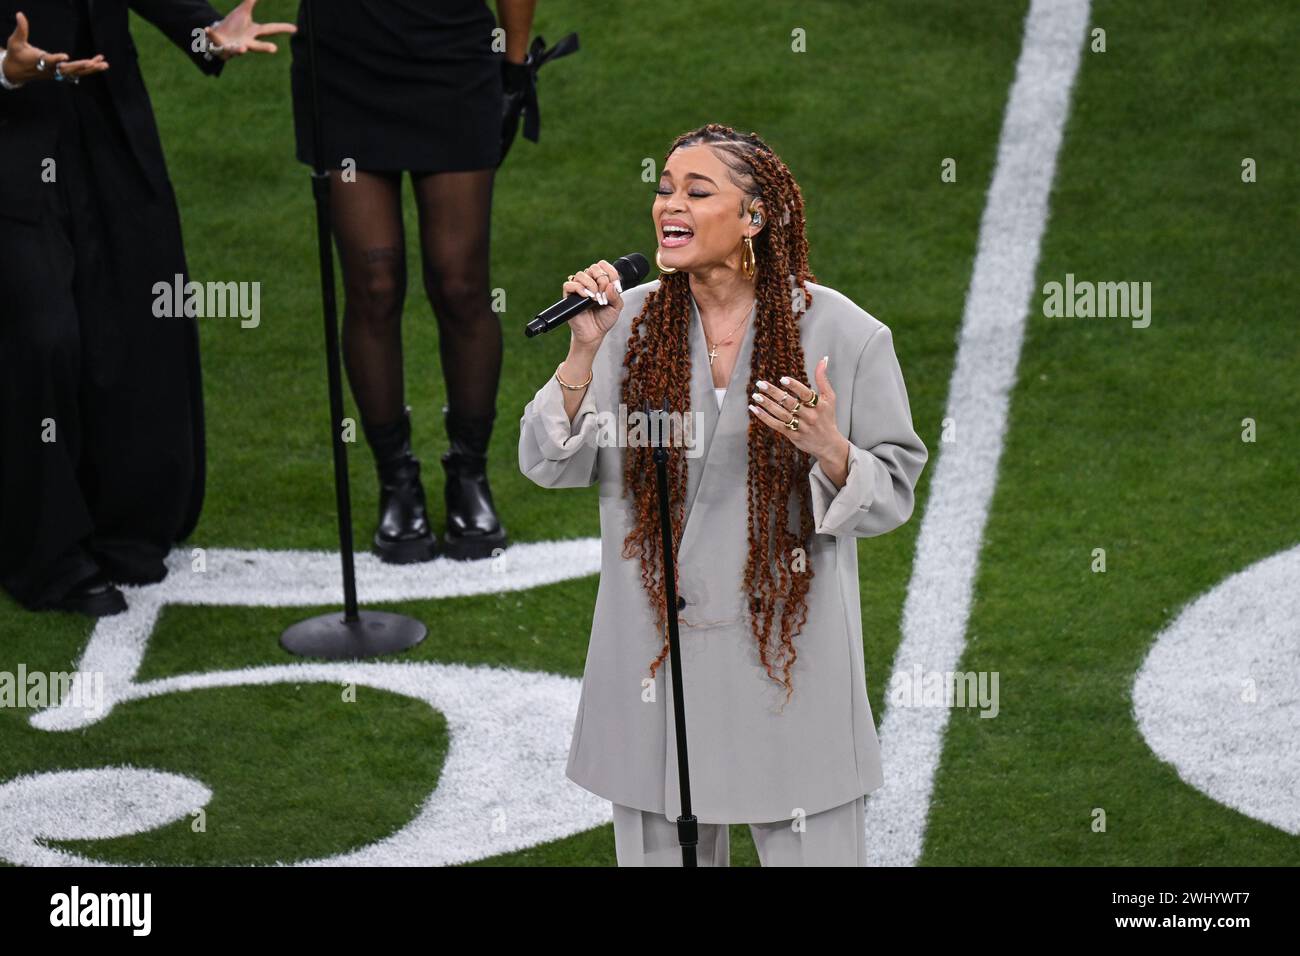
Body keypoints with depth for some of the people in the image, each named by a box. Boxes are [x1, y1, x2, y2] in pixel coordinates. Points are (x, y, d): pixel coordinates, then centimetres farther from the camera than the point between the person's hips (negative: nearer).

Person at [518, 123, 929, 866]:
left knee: (812, 850, 3)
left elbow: (893, 493, -3)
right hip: (654, 659, 3)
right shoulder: (631, 321, 0)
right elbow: (553, 468, -2)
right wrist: (584, 352, -15)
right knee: (660, 847, 14)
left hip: (792, 665, -2)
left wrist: (830, 451, -23)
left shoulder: (844, 334, -6)